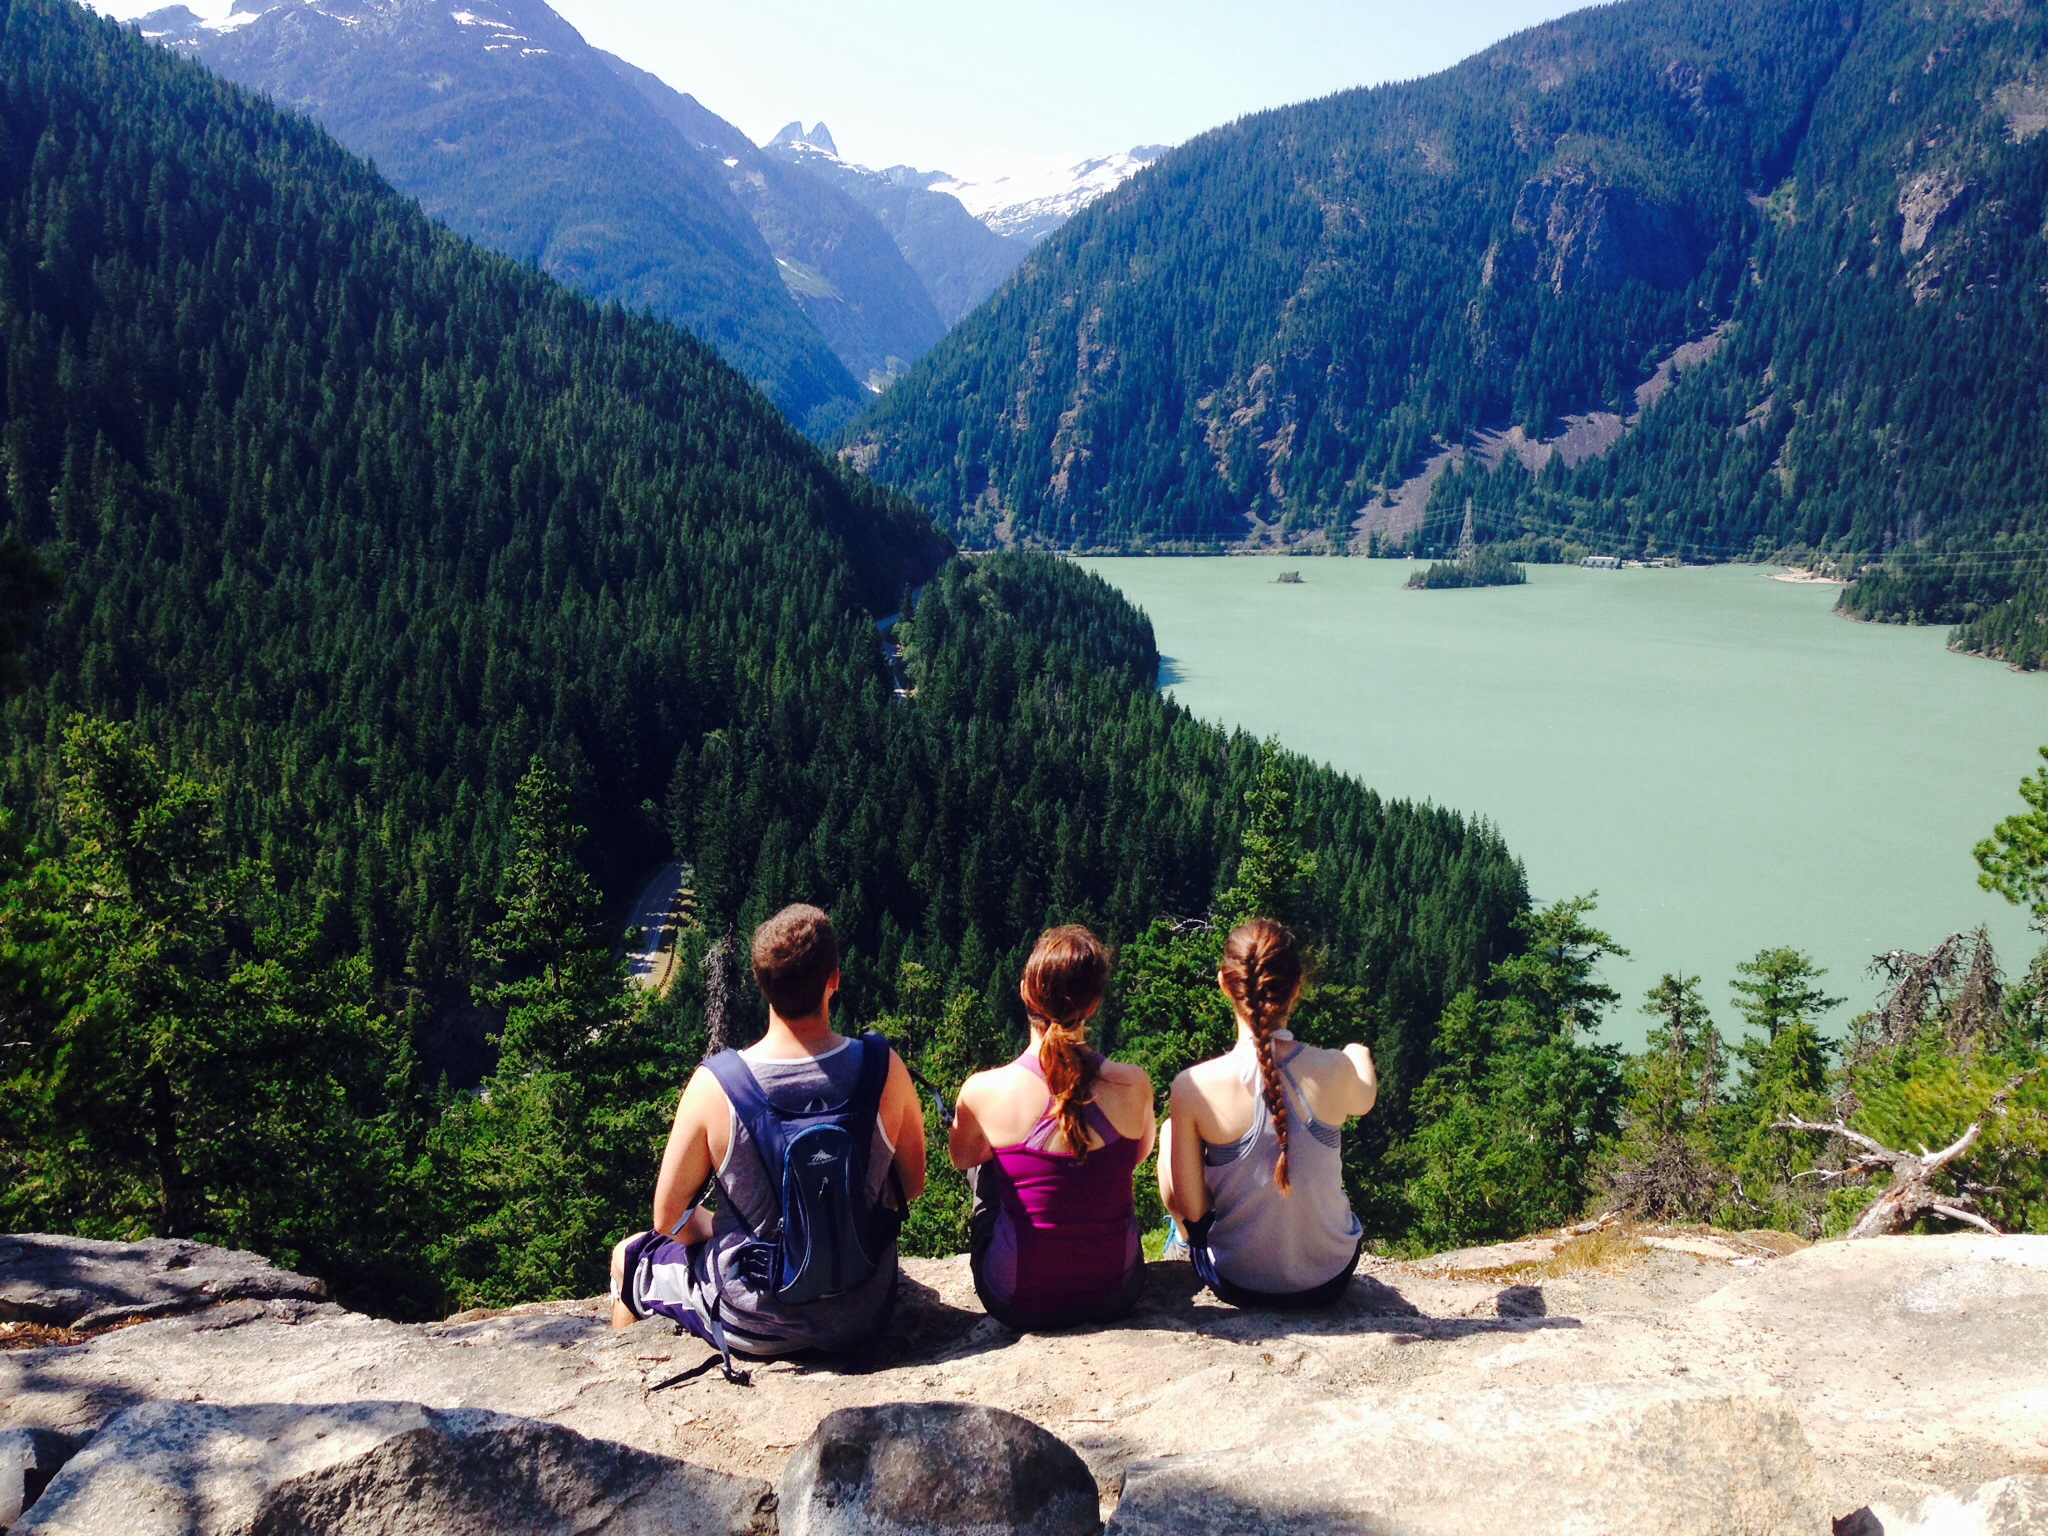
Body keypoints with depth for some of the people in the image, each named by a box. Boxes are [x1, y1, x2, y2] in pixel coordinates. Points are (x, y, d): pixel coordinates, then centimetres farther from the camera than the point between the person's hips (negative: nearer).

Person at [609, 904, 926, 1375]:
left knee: (630, 1257, 27)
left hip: (754, 1327, -2)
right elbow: (913, 1186, -2)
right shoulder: (885, 1068, -18)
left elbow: (668, 1219, -11)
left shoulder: (714, 1085, -23)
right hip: (865, 1317, 2)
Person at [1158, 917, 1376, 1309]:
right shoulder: (1336, 1071, -19)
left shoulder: (1193, 1087, -24)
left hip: (1237, 1284, -1)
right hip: (1330, 1280, 2)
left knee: (1170, 1129, 22)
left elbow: (1187, 1207, -15)